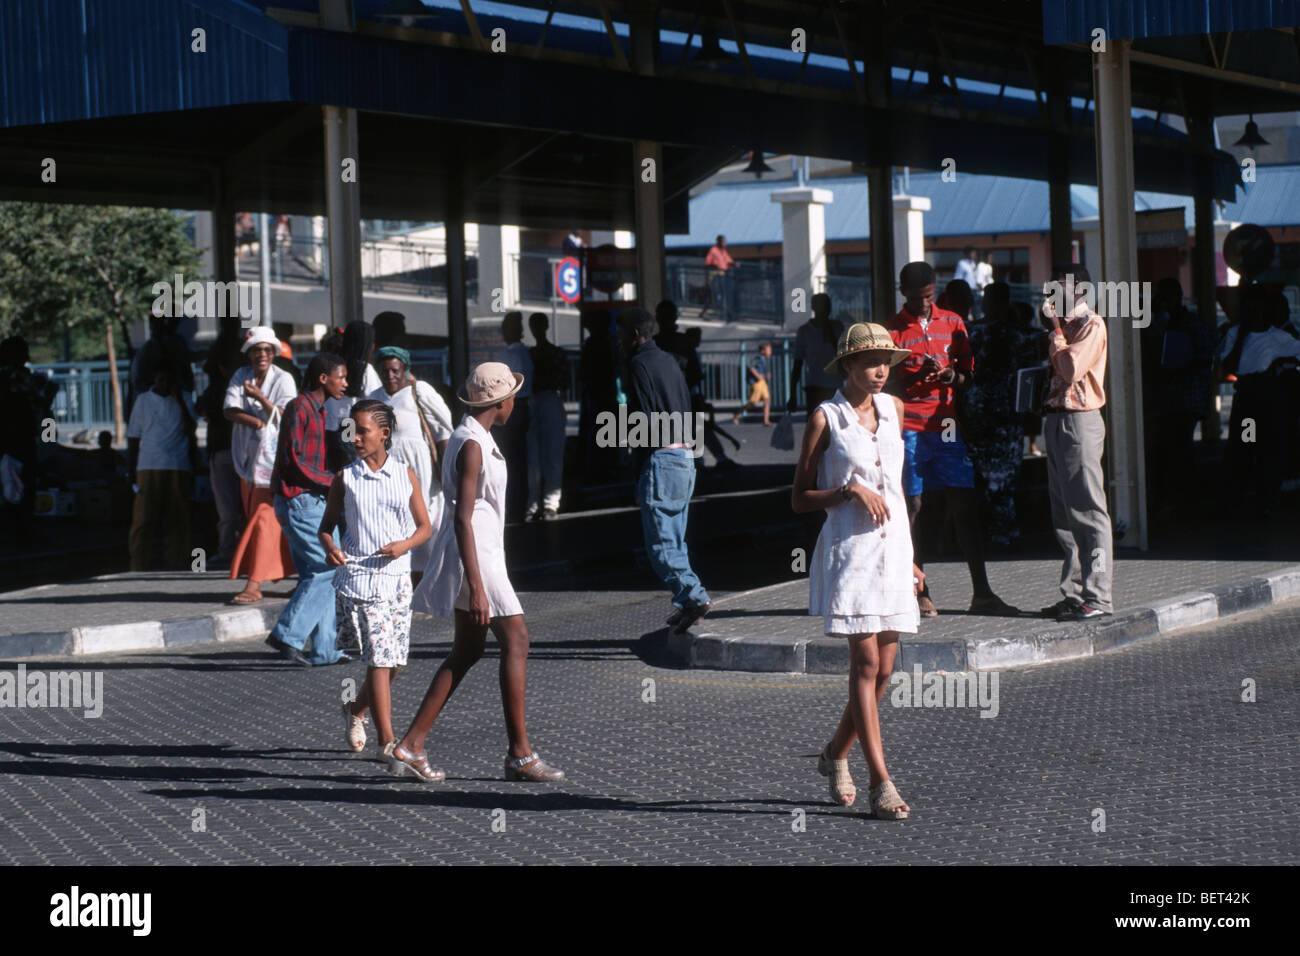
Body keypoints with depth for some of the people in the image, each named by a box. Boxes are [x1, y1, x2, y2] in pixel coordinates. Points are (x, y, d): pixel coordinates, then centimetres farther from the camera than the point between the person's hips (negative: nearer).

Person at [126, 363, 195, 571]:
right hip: (149, 468, -1)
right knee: (144, 521, -7)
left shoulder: (183, 399, 11)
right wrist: (131, 473, 4)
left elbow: (190, 433, -1)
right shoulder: (144, 401, 10)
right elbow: (133, 438, 12)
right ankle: (138, 568, -6)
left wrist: (179, 400, -5)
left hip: (178, 469, 1)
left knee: (177, 522, -1)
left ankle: (174, 566, 3)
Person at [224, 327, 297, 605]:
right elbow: (230, 410, -4)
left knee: (265, 519, -12)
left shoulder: (283, 380, -4)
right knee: (252, 517, 7)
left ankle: (254, 585, -18)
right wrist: (259, 422, -17)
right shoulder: (241, 377, 8)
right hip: (248, 457, 6)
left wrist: (260, 398, -26)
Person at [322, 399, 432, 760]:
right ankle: (386, 738, -8)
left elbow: (425, 526, 9)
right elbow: (327, 525, 9)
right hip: (357, 578, -3)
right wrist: (329, 547, -12)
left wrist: (405, 545, -11)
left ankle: (355, 710, 35)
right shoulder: (345, 479, 3)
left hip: (396, 578, 3)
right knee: (378, 658, -10)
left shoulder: (406, 475, 6)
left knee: (395, 661, 8)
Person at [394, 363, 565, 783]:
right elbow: (463, 519, -23)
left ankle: (410, 745, 10)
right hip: (475, 555, -10)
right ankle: (520, 753, -2)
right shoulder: (471, 446, -17)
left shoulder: (474, 438, 14)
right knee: (516, 641, -5)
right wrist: (476, 587, -26)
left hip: (482, 552, 10)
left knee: (467, 651, 11)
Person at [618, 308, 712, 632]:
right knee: (674, 541, 13)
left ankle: (693, 596, -18)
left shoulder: (640, 364, -8)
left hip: (660, 458, -9)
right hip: (685, 456, 9)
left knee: (660, 543, -9)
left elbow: (644, 417, -15)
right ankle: (684, 604, 11)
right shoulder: (670, 362, 19)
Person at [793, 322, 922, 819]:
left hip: (893, 547, 6)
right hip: (849, 548, -6)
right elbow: (799, 499, -1)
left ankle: (836, 754, 27)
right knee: (866, 662, -10)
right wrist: (850, 489, -16)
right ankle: (881, 783, -9)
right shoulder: (824, 418, -3)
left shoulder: (894, 408, 12)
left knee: (883, 670, 6)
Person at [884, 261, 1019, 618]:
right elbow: (887, 385, -1)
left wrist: (951, 376, -8)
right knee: (913, 508, -2)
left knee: (965, 505, -2)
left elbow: (968, 375, 15)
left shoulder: (952, 323, 12)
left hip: (946, 425, 3)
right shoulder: (892, 331, 1)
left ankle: (982, 594, 0)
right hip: (909, 428, -3)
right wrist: (917, 375, -19)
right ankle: (919, 593, 5)